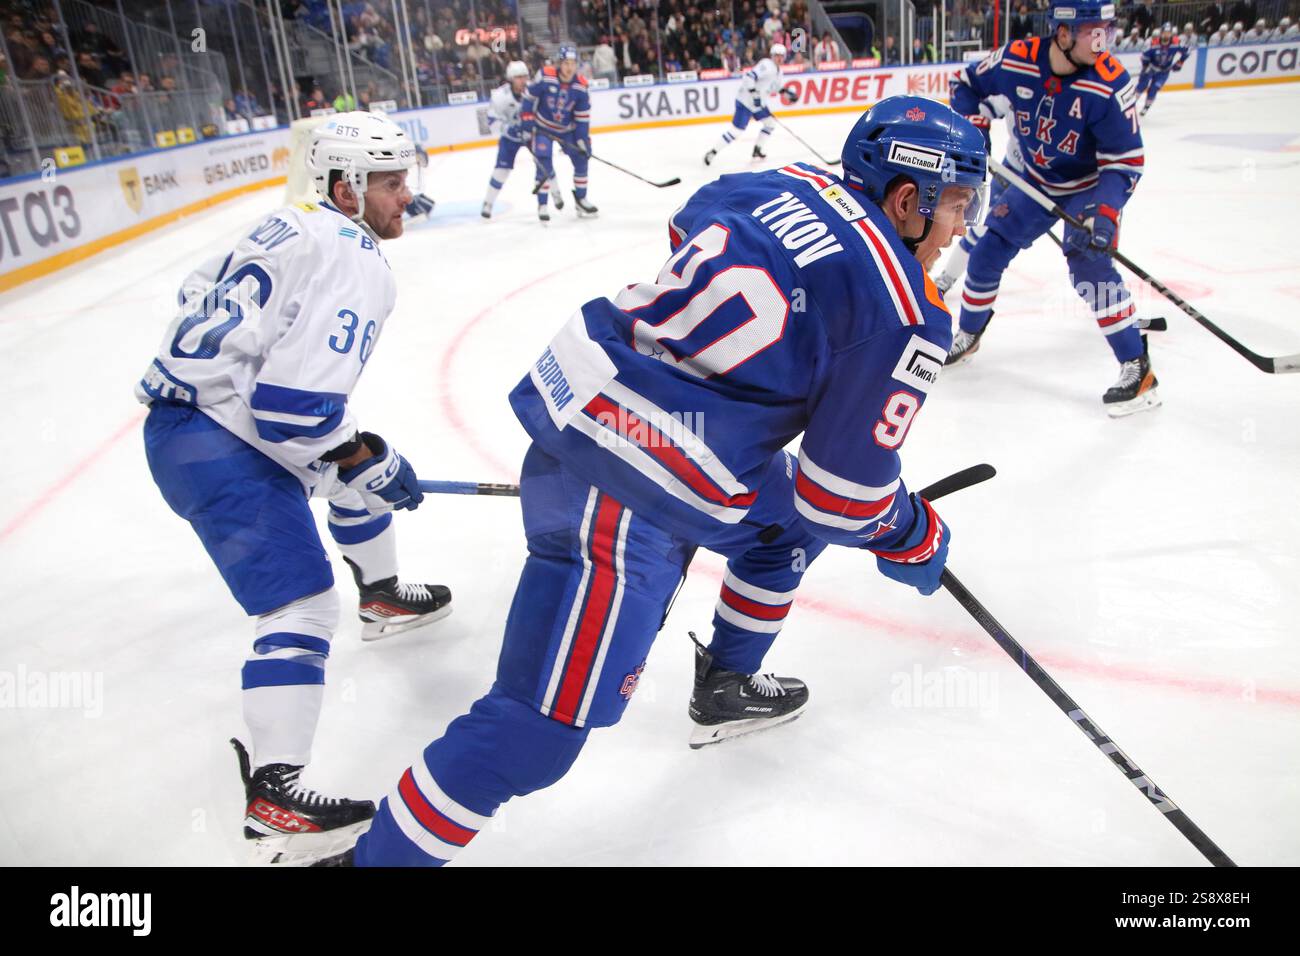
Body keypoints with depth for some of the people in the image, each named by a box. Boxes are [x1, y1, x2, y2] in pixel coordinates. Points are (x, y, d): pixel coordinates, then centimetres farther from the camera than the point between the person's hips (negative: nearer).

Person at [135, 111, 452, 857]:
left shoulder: (296, 228, 10)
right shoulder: (354, 264, -19)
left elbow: (201, 295, 23)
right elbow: (293, 405, -28)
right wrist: (369, 463, -14)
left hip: (189, 404, 11)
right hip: (216, 445, -11)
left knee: (362, 467, 29)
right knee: (302, 606, -12)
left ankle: (384, 597, 49)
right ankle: (275, 797, -10)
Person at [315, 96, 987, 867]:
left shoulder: (786, 184, 7)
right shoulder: (903, 318, -12)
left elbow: (688, 236, 26)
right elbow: (847, 493, -7)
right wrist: (916, 539, 14)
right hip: (621, 495, -10)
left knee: (787, 516, 28)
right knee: (545, 725, -2)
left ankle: (726, 686, 46)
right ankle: (382, 853, 12)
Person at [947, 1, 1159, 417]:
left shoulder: (1109, 85, -28)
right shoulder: (1016, 60, -19)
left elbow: (1125, 161, -23)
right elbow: (967, 82, 1)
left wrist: (1105, 213, -37)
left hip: (1090, 187, -4)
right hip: (1036, 183, 5)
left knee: (1089, 262, -24)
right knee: (988, 251, 7)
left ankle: (1137, 368, -18)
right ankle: (967, 335, 32)